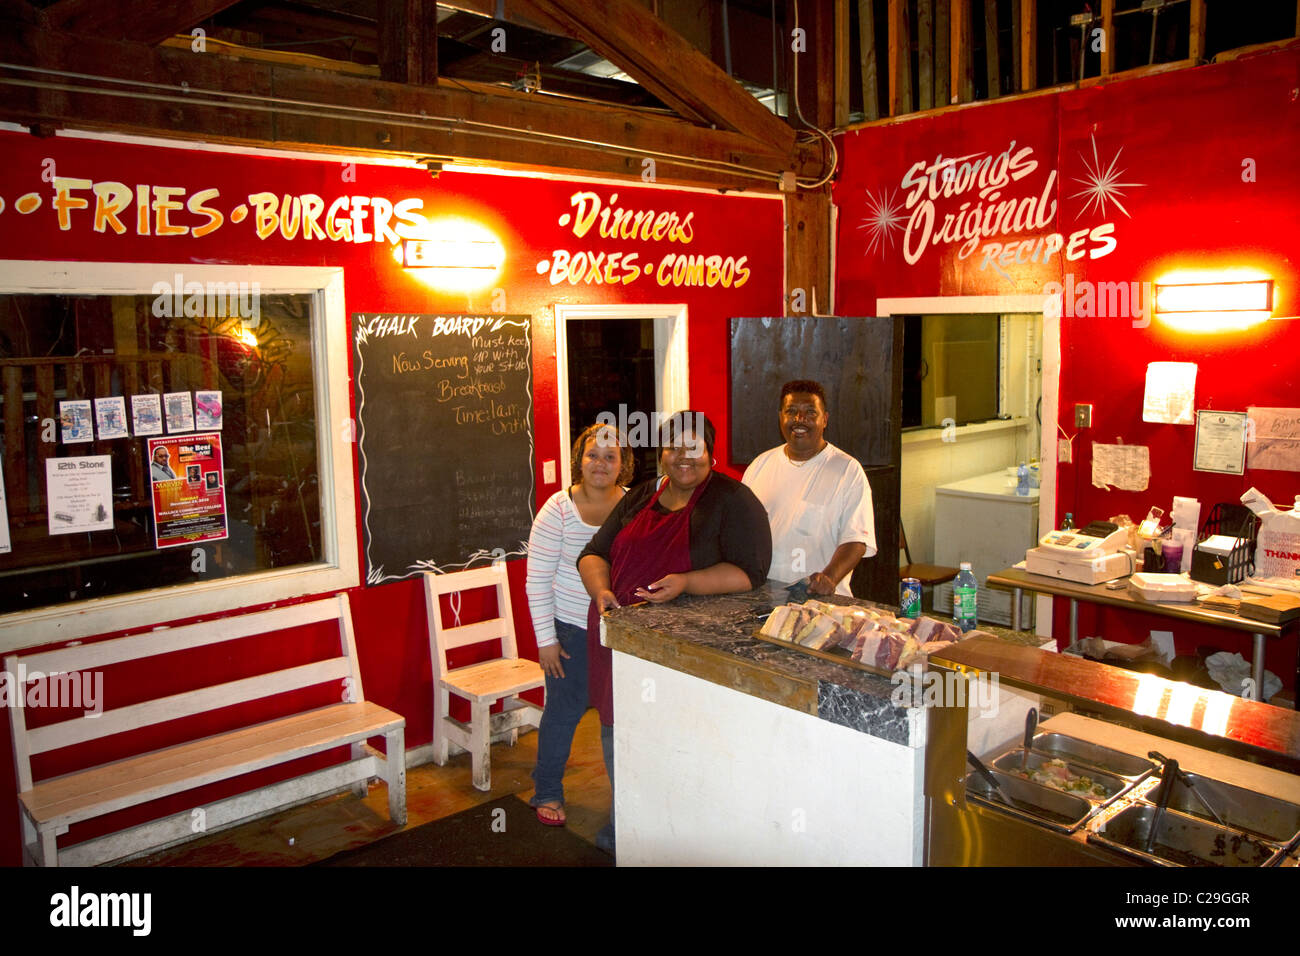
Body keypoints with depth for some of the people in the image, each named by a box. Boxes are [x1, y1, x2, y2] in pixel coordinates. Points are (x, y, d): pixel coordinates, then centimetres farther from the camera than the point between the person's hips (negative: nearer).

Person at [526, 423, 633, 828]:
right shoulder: (558, 510, -11)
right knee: (564, 709, 6)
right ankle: (547, 792, 27)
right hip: (571, 628, -3)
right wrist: (546, 639, -10)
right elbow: (537, 581, -9)